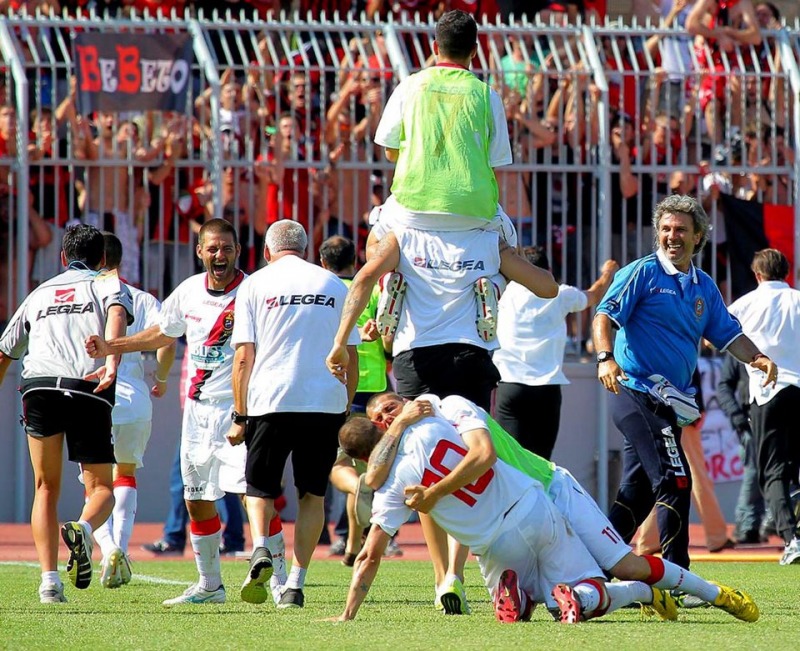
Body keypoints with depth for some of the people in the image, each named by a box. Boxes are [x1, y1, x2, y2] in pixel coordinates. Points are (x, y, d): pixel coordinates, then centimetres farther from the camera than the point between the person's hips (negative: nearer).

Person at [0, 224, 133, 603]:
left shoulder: (40, 293, 30)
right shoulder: (108, 284, 20)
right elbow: (117, 314, -5)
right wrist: (111, 362, -20)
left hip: (39, 386, 2)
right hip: (89, 390, -2)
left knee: (46, 489, 13)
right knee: (100, 489, 8)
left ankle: (49, 582, -2)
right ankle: (83, 530, -27)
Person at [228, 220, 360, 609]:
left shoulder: (256, 284, 6)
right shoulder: (333, 285, 13)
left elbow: (244, 358, 0)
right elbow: (351, 356, 11)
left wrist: (239, 417, 3)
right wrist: (346, 409, 19)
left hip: (270, 402, -1)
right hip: (326, 401, 2)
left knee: (260, 488, 10)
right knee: (312, 493, 11)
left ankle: (260, 547, -18)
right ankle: (296, 583, 3)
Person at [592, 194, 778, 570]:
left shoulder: (704, 287, 17)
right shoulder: (642, 273, -4)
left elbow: (728, 334, 20)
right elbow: (605, 316, -13)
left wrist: (756, 358, 0)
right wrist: (606, 357, -31)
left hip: (669, 403, 8)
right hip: (638, 394, -8)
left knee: (639, 492, 13)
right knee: (675, 482, -15)